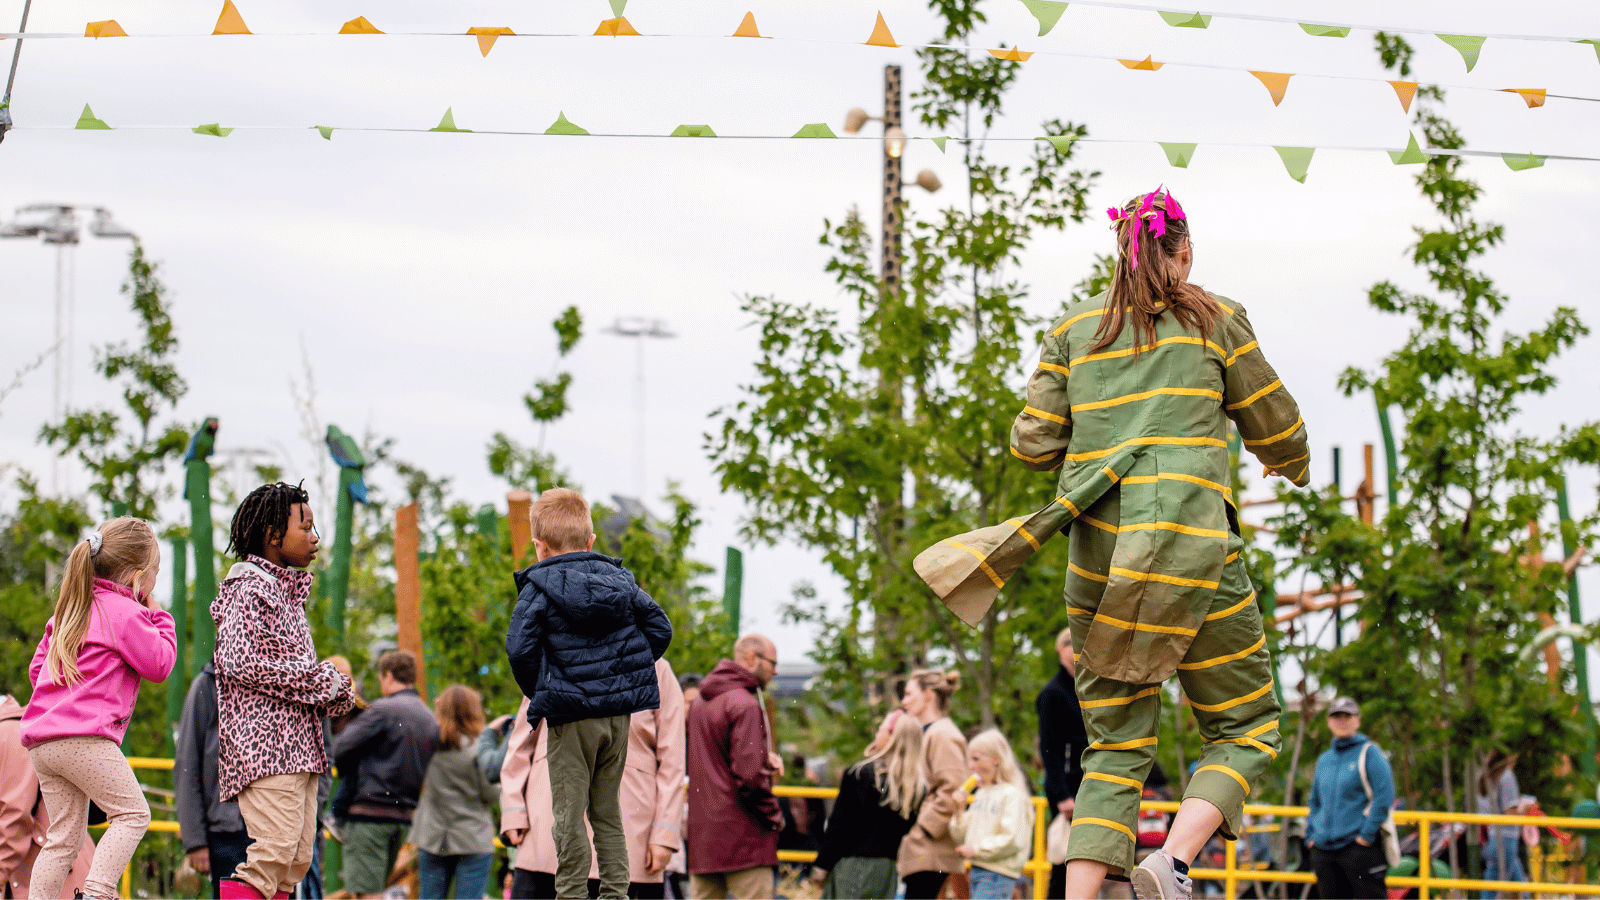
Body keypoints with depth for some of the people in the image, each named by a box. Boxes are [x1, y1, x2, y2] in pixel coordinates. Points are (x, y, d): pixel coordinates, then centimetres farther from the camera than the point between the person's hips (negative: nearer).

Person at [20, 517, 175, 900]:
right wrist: (159, 616, 8)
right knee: (132, 812, -3)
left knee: (65, 835, 10)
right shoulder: (124, 612, -5)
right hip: (84, 736, -9)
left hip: (41, 739, 9)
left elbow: (37, 668, 26)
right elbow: (159, 664, -2)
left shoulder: (70, 609, 22)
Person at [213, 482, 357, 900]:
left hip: (298, 747, 10)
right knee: (275, 851, -20)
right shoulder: (250, 587, -7)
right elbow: (240, 663, -18)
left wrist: (332, 691, 5)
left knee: (298, 857, 4)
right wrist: (320, 681, -13)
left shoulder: (288, 590, 22)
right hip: (264, 740, -10)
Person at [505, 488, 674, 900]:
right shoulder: (620, 579, 7)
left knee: (569, 812, 2)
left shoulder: (539, 587, -7)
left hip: (570, 715, -5)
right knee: (608, 808, 15)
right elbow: (660, 628, 8)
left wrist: (537, 693, 0)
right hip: (619, 711, 5)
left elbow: (520, 649, -15)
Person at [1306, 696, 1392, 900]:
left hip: (1359, 847, -6)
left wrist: (1367, 834, -14)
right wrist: (1310, 835, 13)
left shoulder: (1369, 753, -1)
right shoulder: (1324, 760, 17)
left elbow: (1384, 796, -9)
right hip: (1323, 850, 6)